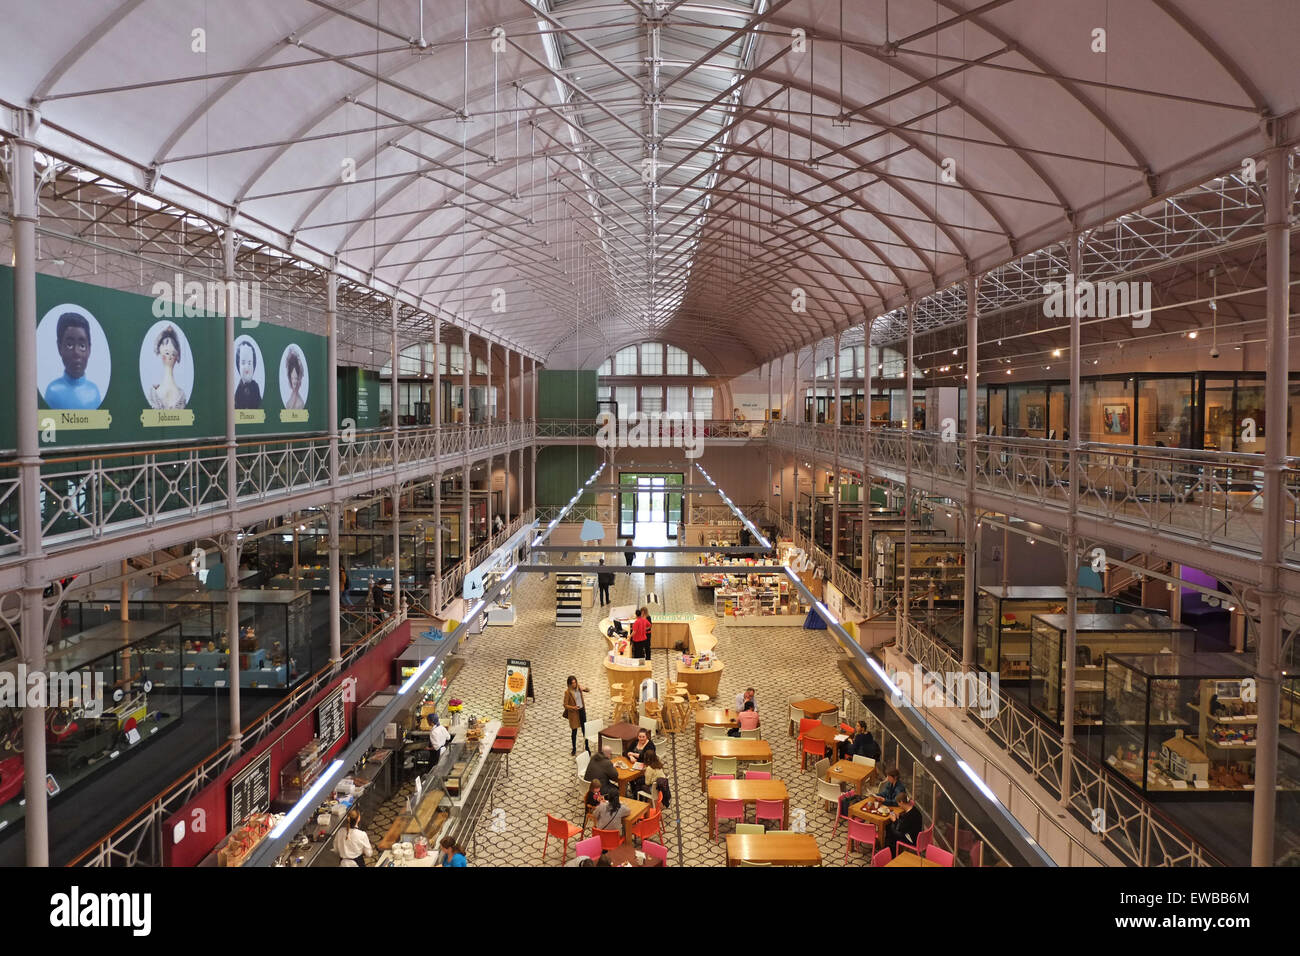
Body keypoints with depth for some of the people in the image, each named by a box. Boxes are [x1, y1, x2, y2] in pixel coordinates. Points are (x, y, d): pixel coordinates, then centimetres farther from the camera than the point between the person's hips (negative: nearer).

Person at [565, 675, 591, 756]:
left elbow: (588, 689, 10)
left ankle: (587, 747, 23)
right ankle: (574, 749, 24)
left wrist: (584, 688, -12)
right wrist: (573, 707, -29)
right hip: (573, 713, -4)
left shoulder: (579, 687, -4)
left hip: (582, 710, 4)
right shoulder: (567, 692, -17)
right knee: (574, 731, 7)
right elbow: (565, 705, -13)